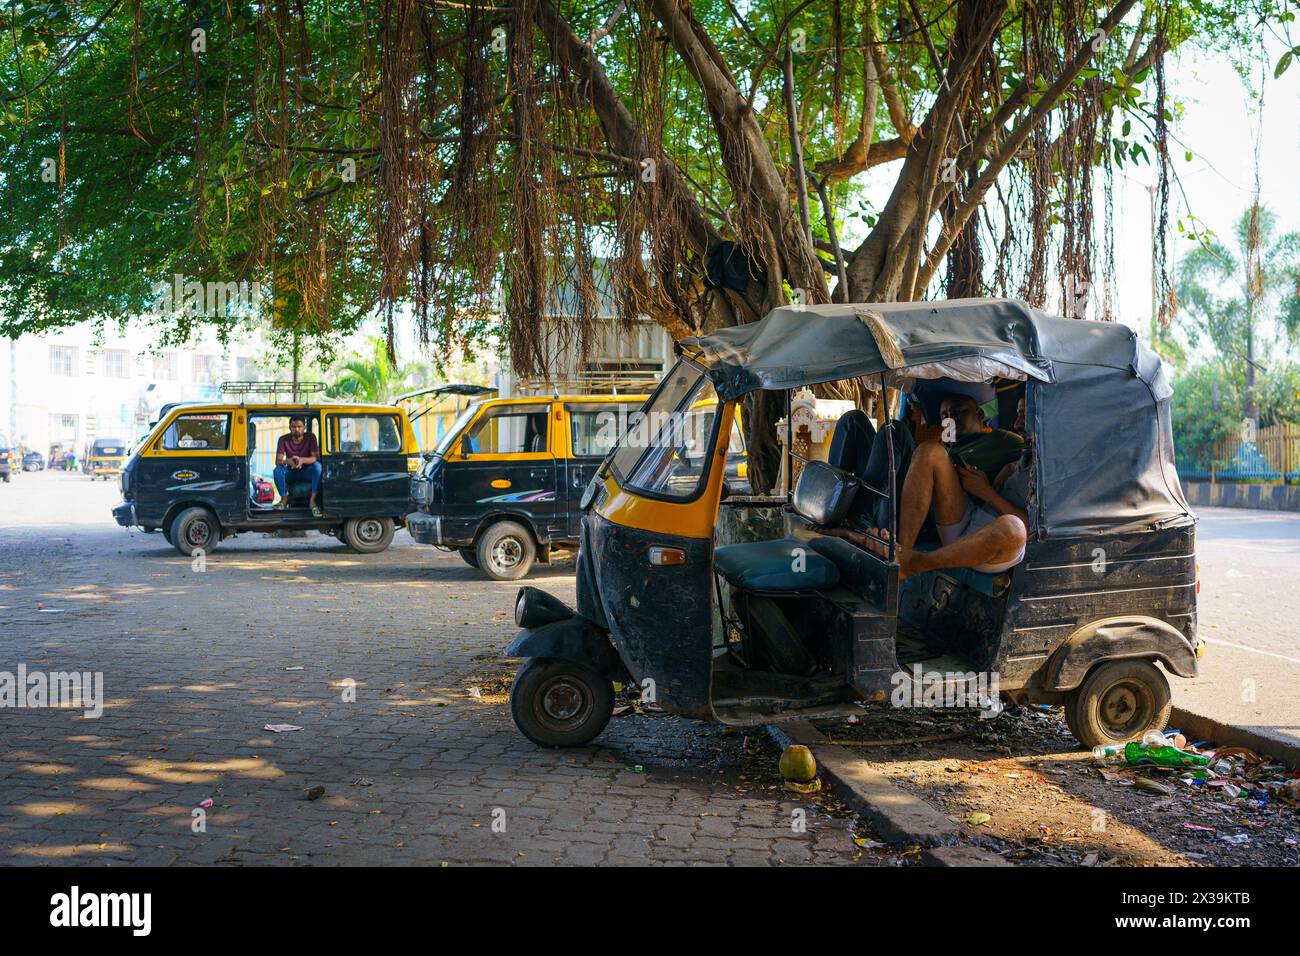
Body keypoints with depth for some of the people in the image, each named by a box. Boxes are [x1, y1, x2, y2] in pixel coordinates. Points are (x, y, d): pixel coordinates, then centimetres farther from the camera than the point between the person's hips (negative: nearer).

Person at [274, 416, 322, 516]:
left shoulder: (310, 437, -12)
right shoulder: (283, 439, -10)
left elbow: (316, 457, -23)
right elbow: (278, 460, -18)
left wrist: (302, 460, -44)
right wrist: (288, 461, -43)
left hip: (307, 473, -1)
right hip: (291, 473, 1)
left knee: (317, 466, -33)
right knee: (278, 469, -31)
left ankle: (313, 500, -29)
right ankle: (284, 499, -11)